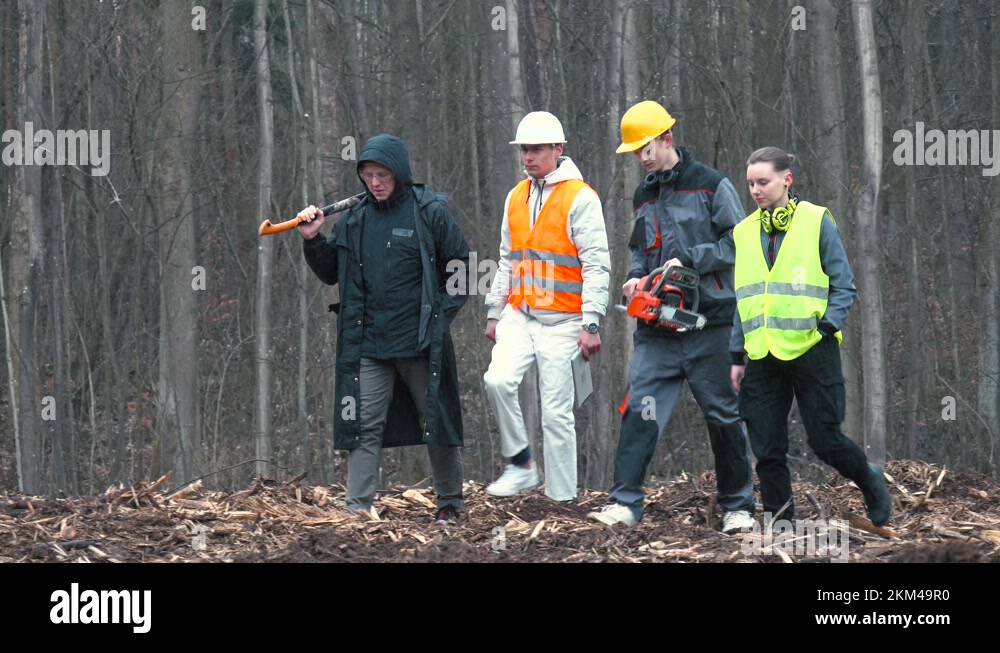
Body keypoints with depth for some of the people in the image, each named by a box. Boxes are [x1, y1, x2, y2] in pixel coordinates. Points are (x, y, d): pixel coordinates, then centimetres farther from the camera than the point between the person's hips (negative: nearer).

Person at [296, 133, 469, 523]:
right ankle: (358, 508, -2)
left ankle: (450, 503, 22)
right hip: (369, 344, 3)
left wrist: (441, 315, -7)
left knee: (437, 420, 8)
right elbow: (331, 273, 16)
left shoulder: (430, 213, -5)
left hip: (421, 344, -3)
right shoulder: (354, 219, 7)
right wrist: (313, 241, -1)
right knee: (365, 426, -2)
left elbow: (462, 269, 1)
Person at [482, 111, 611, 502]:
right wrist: (494, 312, 18)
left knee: (556, 411, -4)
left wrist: (591, 324, -16)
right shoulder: (516, 198, 13)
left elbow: (597, 265, -10)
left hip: (561, 321, -5)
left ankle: (563, 499, 3)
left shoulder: (580, 198, -7)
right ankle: (521, 465, -4)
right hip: (519, 316, 5)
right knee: (498, 380, -19)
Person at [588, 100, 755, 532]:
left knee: (723, 415, 4)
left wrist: (690, 260, -14)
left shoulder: (710, 185, -3)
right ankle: (625, 503, -12)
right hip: (657, 328, 5)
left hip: (709, 322, -5)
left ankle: (738, 506, 15)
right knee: (640, 411, -8)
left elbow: (738, 243, -6)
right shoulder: (644, 197, 16)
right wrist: (635, 277, 6)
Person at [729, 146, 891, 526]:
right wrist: (738, 356, 13)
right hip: (762, 358, 4)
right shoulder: (745, 232, 11)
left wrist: (827, 327, -15)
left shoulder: (817, 222, -2)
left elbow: (843, 286, -1)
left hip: (811, 352, -4)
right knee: (767, 451, 0)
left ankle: (870, 483, 28)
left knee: (824, 440, 0)